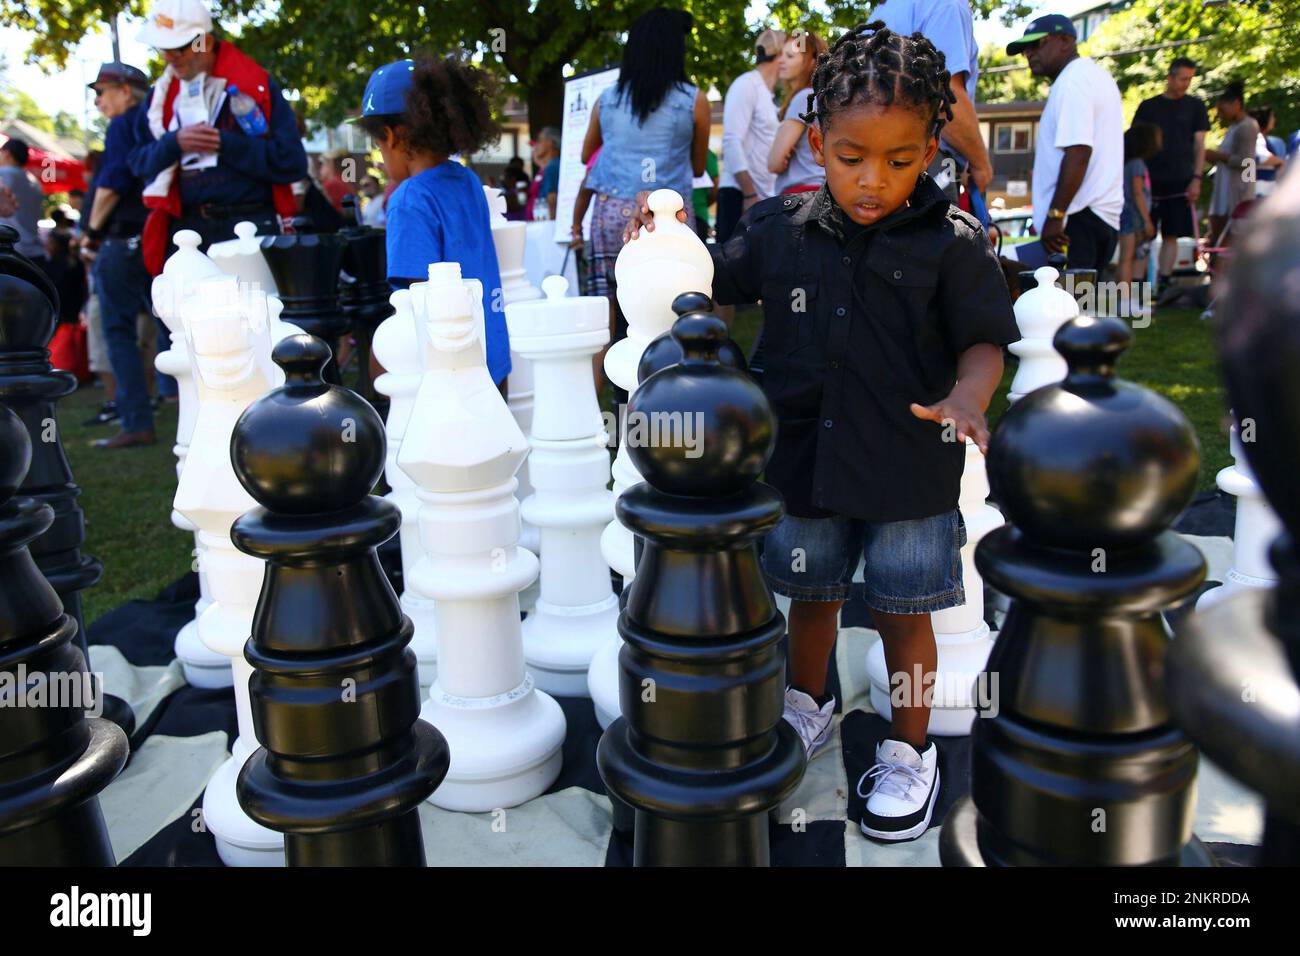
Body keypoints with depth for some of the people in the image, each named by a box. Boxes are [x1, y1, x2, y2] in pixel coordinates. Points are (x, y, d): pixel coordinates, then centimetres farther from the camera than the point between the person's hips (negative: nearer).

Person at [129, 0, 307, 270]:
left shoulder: (255, 88, 0)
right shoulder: (163, 93, 14)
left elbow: (292, 163, -8)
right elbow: (139, 161, 13)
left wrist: (224, 143, -11)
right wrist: (174, 143, -6)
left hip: (249, 227, -4)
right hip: (185, 229, 4)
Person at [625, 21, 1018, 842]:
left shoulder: (951, 240, -8)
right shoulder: (781, 228, -1)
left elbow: (984, 341, -7)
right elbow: (711, 281, 11)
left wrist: (964, 400, -27)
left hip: (909, 468, -3)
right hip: (804, 461, 3)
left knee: (903, 613, 10)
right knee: (811, 595, 20)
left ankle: (910, 750, 33)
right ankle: (808, 709, 47)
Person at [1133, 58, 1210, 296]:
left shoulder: (1195, 106, 9)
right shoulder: (1148, 106, 8)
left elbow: (1199, 145, 6)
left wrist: (1196, 178, -4)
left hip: (1180, 182, 1)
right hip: (1150, 180, 0)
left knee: (1171, 235, 1)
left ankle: (1163, 284, 4)